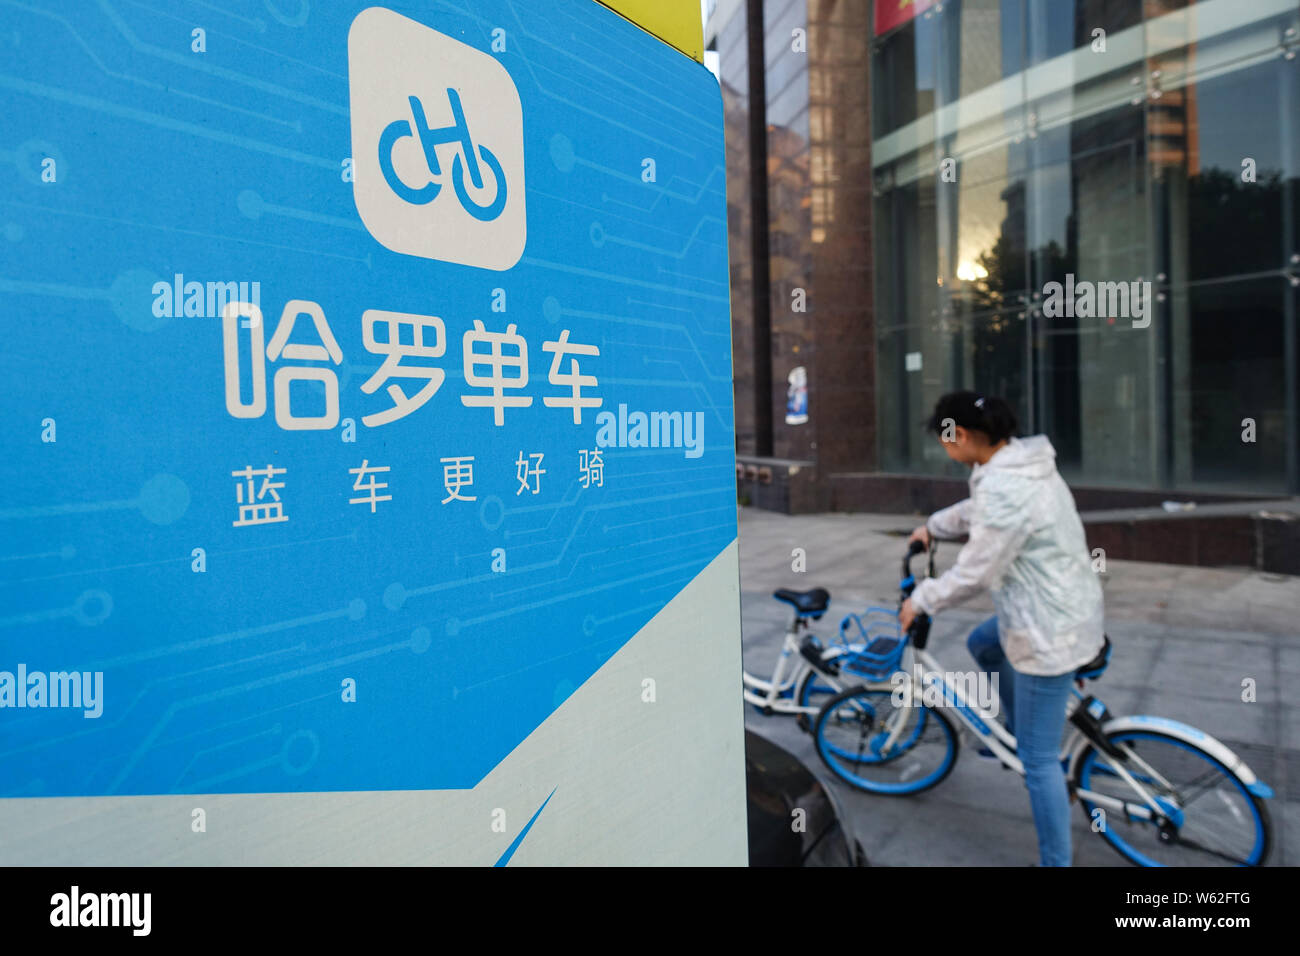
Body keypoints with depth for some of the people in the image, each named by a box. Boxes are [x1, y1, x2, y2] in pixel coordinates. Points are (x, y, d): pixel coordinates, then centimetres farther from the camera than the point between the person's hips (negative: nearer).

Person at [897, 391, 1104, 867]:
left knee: (1038, 758, 4)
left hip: (1049, 631, -10)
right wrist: (933, 525, 36)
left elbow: (973, 574, -21)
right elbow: (977, 509, 22)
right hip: (1065, 609, 10)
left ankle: (1056, 862, 19)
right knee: (982, 644, 32)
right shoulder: (1022, 462, 3)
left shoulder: (1004, 489, -28)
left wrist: (920, 600, -5)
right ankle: (1021, 731, 44)